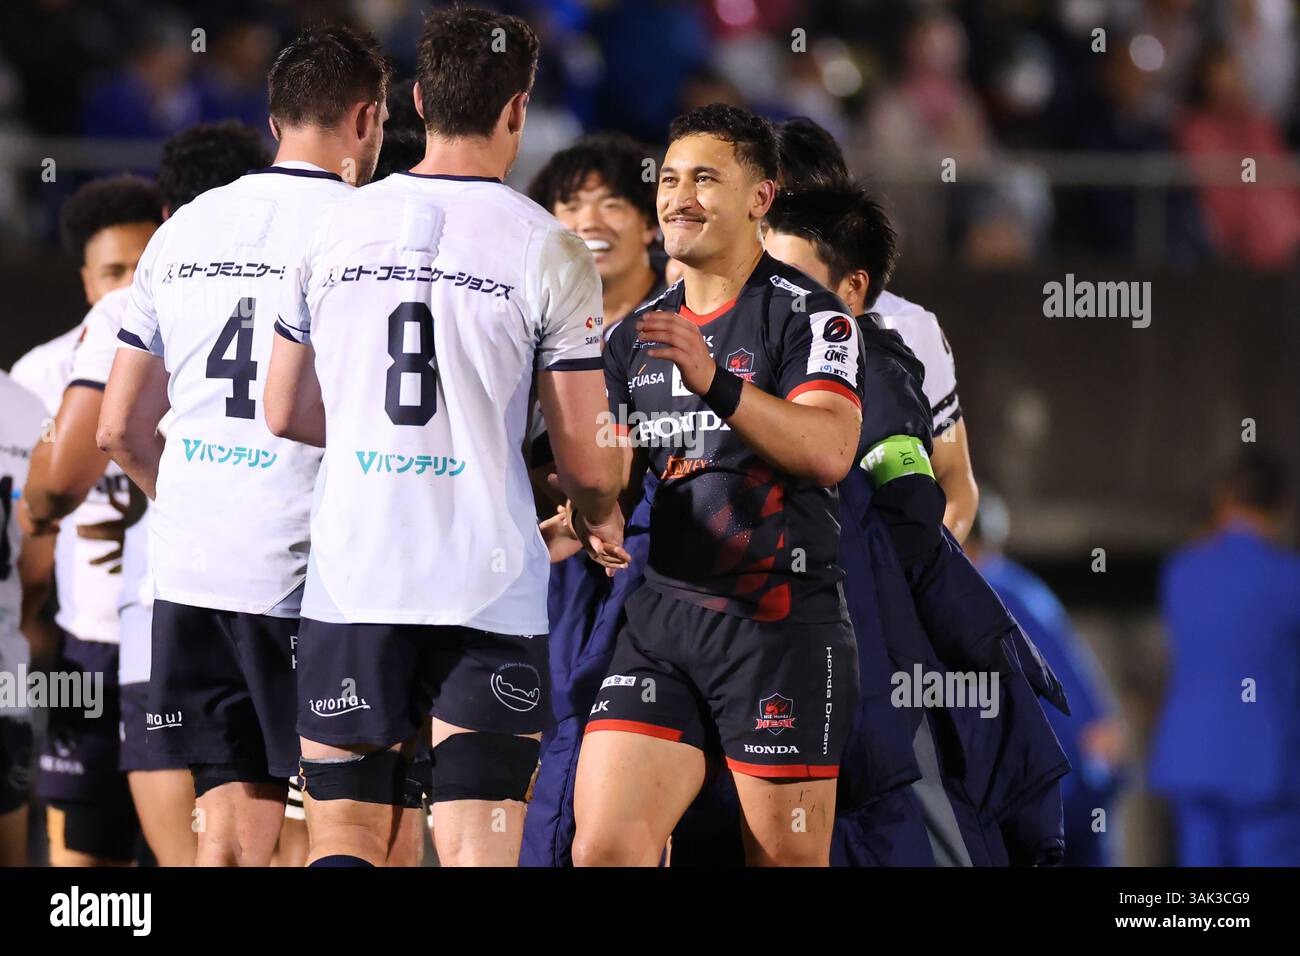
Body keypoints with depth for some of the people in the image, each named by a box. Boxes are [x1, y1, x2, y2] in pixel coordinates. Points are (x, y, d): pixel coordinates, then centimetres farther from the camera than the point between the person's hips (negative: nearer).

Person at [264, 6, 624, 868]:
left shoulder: (340, 228, 5)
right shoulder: (550, 251, -5)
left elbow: (287, 414, 15)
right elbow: (586, 463, -4)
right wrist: (600, 520, 19)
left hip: (350, 572, 3)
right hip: (489, 585, -3)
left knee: (346, 839, 7)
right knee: (478, 851, -1)